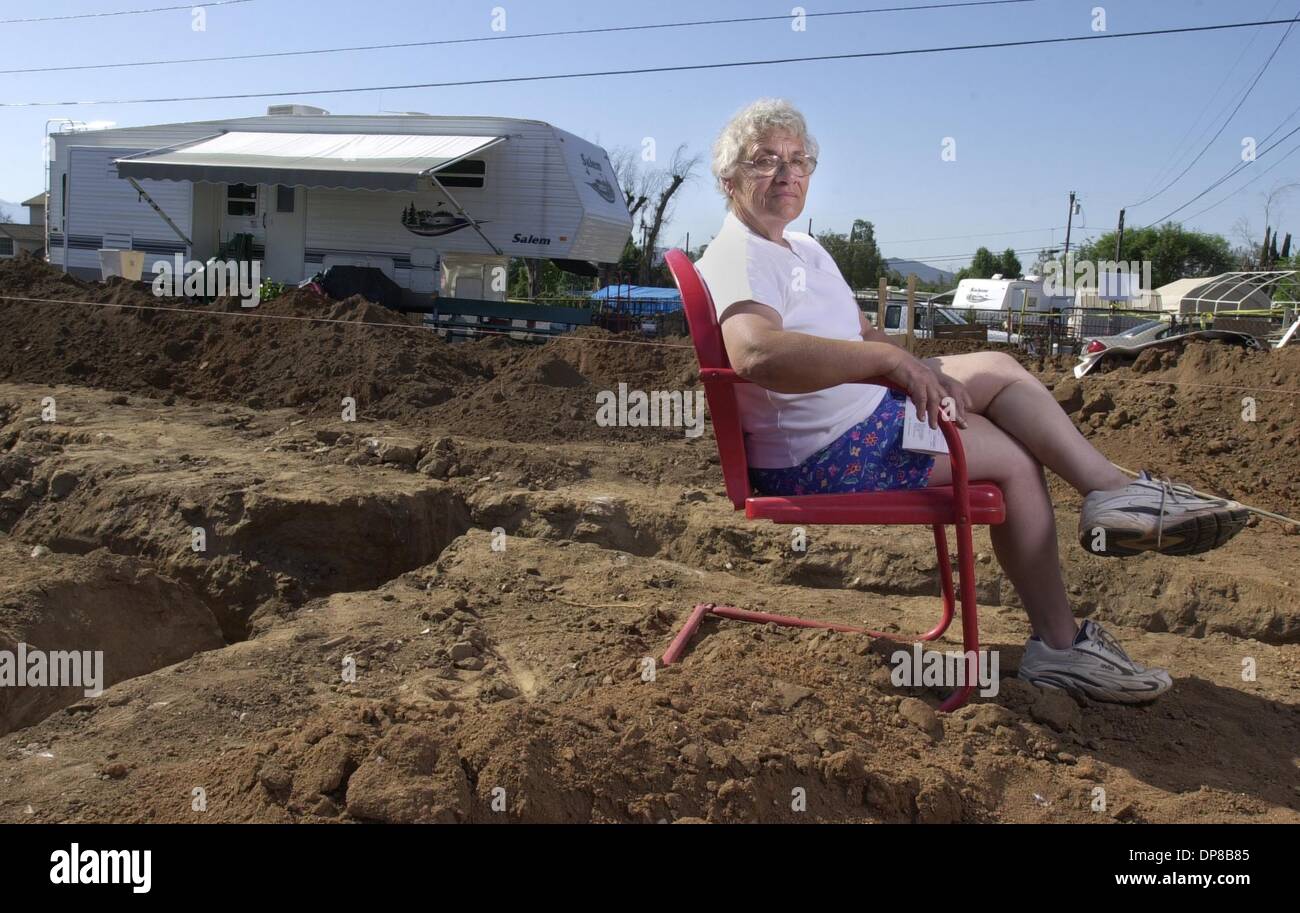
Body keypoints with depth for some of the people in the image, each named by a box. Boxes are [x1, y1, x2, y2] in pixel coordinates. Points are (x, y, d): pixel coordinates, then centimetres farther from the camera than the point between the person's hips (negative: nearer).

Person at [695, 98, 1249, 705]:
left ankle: (1116, 492, 3)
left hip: (864, 412, 10)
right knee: (1014, 458, -8)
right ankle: (1059, 645, 2)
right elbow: (755, 352, -37)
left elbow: (861, 336, 24)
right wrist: (891, 360, -37)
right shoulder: (737, 256, -16)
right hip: (822, 458, -10)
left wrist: (925, 377, 6)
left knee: (996, 369, 4)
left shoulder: (804, 249, 20)